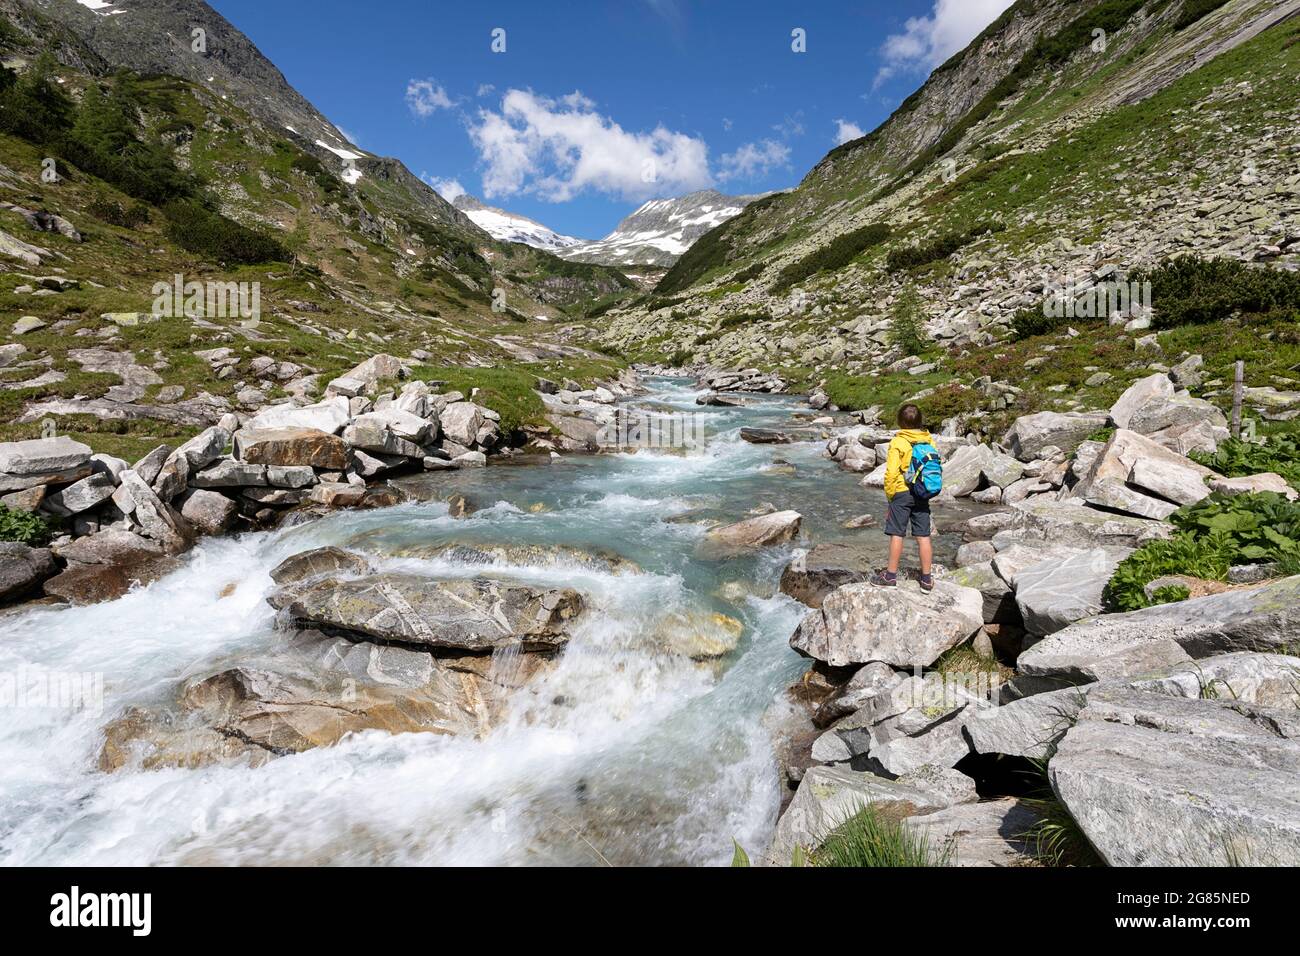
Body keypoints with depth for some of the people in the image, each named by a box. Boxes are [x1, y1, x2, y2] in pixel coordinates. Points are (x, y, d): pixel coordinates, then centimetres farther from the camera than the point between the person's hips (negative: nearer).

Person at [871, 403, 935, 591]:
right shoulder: (929, 441, 4)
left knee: (897, 534, 3)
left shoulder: (898, 442, -11)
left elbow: (891, 473, -15)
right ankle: (926, 579, 15)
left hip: (902, 493, -4)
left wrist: (890, 495, -3)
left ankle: (891, 575, 10)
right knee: (923, 536, 8)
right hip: (923, 494, 5)